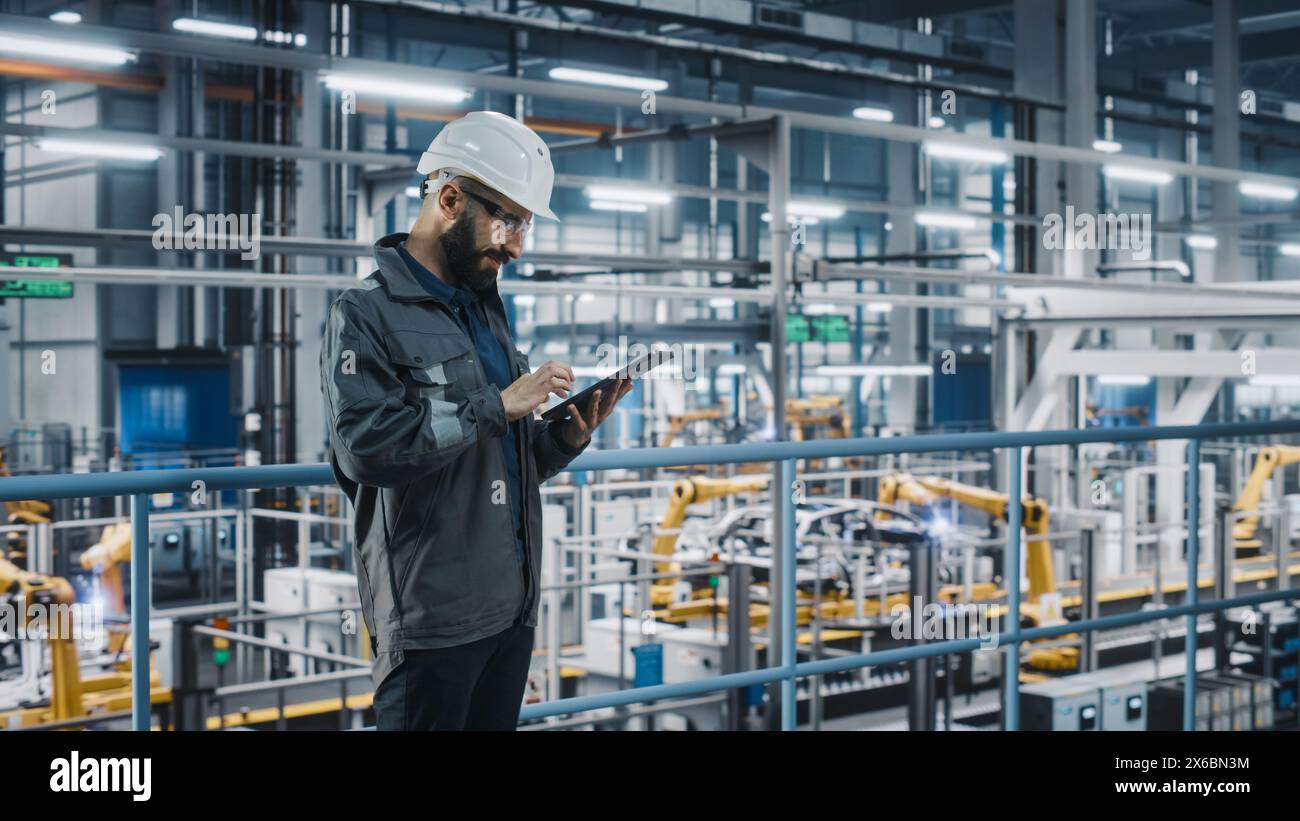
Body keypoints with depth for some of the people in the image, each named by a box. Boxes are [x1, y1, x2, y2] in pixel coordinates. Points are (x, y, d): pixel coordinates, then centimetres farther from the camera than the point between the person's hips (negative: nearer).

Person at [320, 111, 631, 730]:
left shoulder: (488, 311, 17)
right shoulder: (366, 315, -8)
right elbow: (366, 446, -24)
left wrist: (567, 436, 1)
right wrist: (497, 406, -21)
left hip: (512, 606, 8)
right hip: (431, 617, -7)